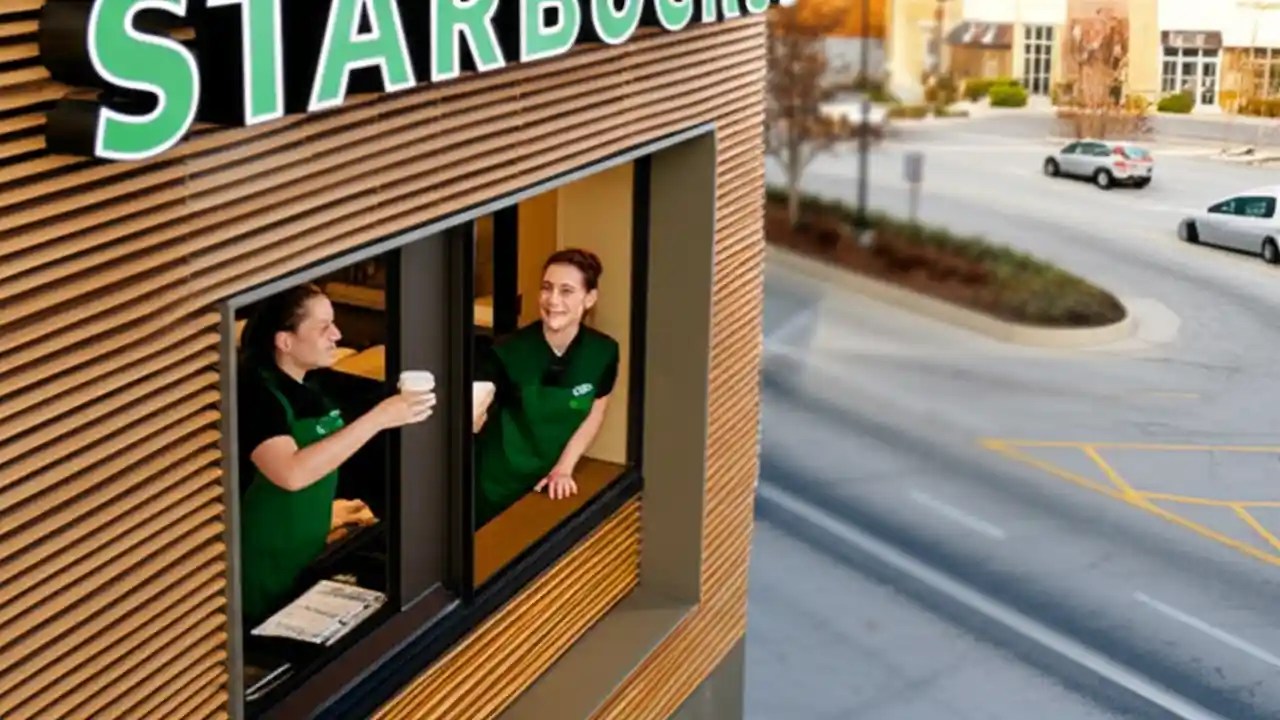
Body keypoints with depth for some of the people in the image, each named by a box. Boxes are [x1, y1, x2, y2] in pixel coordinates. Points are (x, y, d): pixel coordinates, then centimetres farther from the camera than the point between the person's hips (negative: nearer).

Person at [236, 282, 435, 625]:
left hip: (308, 557, 8)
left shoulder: (307, 389, 4)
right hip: (263, 569, -8)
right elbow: (292, 473, -37)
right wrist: (378, 418, -37)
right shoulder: (255, 394, -22)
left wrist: (325, 508, 5)